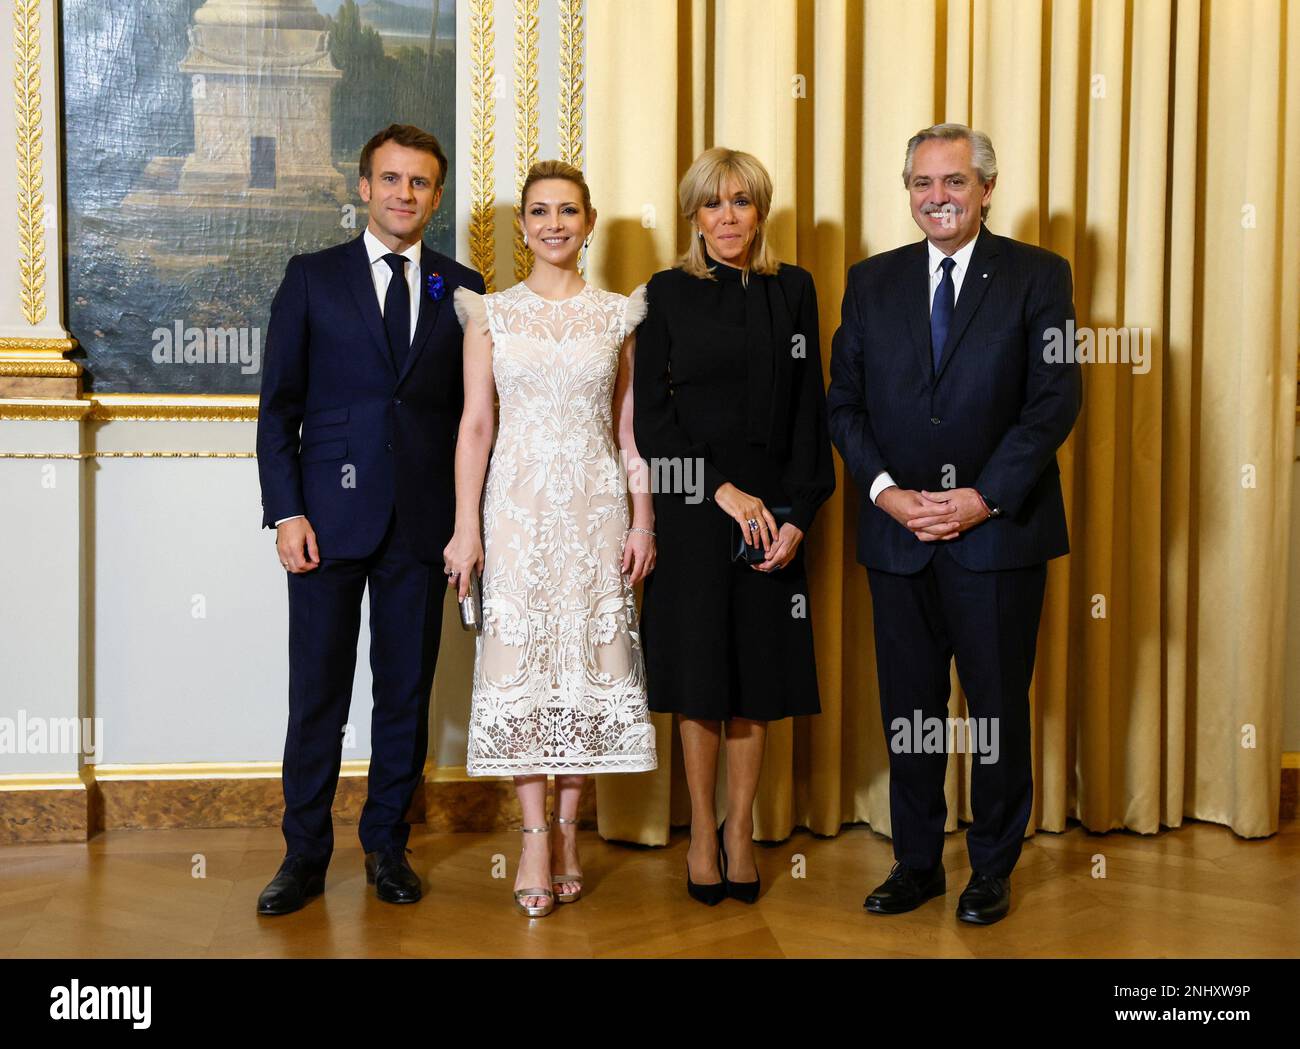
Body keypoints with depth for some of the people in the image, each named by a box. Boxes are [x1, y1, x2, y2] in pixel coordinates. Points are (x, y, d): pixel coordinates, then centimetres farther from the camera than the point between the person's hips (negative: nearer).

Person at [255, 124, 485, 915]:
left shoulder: (462, 288, 9)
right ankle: (306, 855, 15)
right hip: (329, 516, -1)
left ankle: (388, 844, 22)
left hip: (421, 522, 1)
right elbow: (279, 405, 3)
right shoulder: (312, 278, 6)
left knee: (407, 692, 8)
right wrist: (286, 511, -6)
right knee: (317, 693, 3)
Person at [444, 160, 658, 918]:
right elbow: (475, 425, 3)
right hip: (518, 507, 0)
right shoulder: (491, 314, 5)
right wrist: (466, 528, -3)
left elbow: (630, 428, 8)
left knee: (587, 659, 1)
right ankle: (536, 834, 6)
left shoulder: (619, 316, 8)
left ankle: (568, 829, 13)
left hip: (596, 508, 1)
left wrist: (644, 521, 1)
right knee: (519, 658, -2)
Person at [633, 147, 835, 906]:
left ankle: (742, 830, 18)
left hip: (773, 509, 2)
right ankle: (703, 831, 17)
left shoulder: (793, 290, 7)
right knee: (699, 672, 3)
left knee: (759, 671, 5)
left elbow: (809, 409, 4)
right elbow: (651, 414, -3)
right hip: (692, 508, -1)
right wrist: (724, 490, -12)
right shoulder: (669, 294, 2)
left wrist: (797, 514, -6)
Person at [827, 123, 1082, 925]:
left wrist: (985, 497, -15)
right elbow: (845, 401, 6)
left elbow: (1056, 399, -7)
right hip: (898, 532, 3)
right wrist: (886, 491, -9)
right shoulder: (873, 281, 9)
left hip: (1000, 532, -2)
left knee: (1000, 706, 8)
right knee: (908, 706, 10)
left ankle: (993, 870, 24)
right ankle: (917, 862, 24)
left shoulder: (1038, 276, 0)